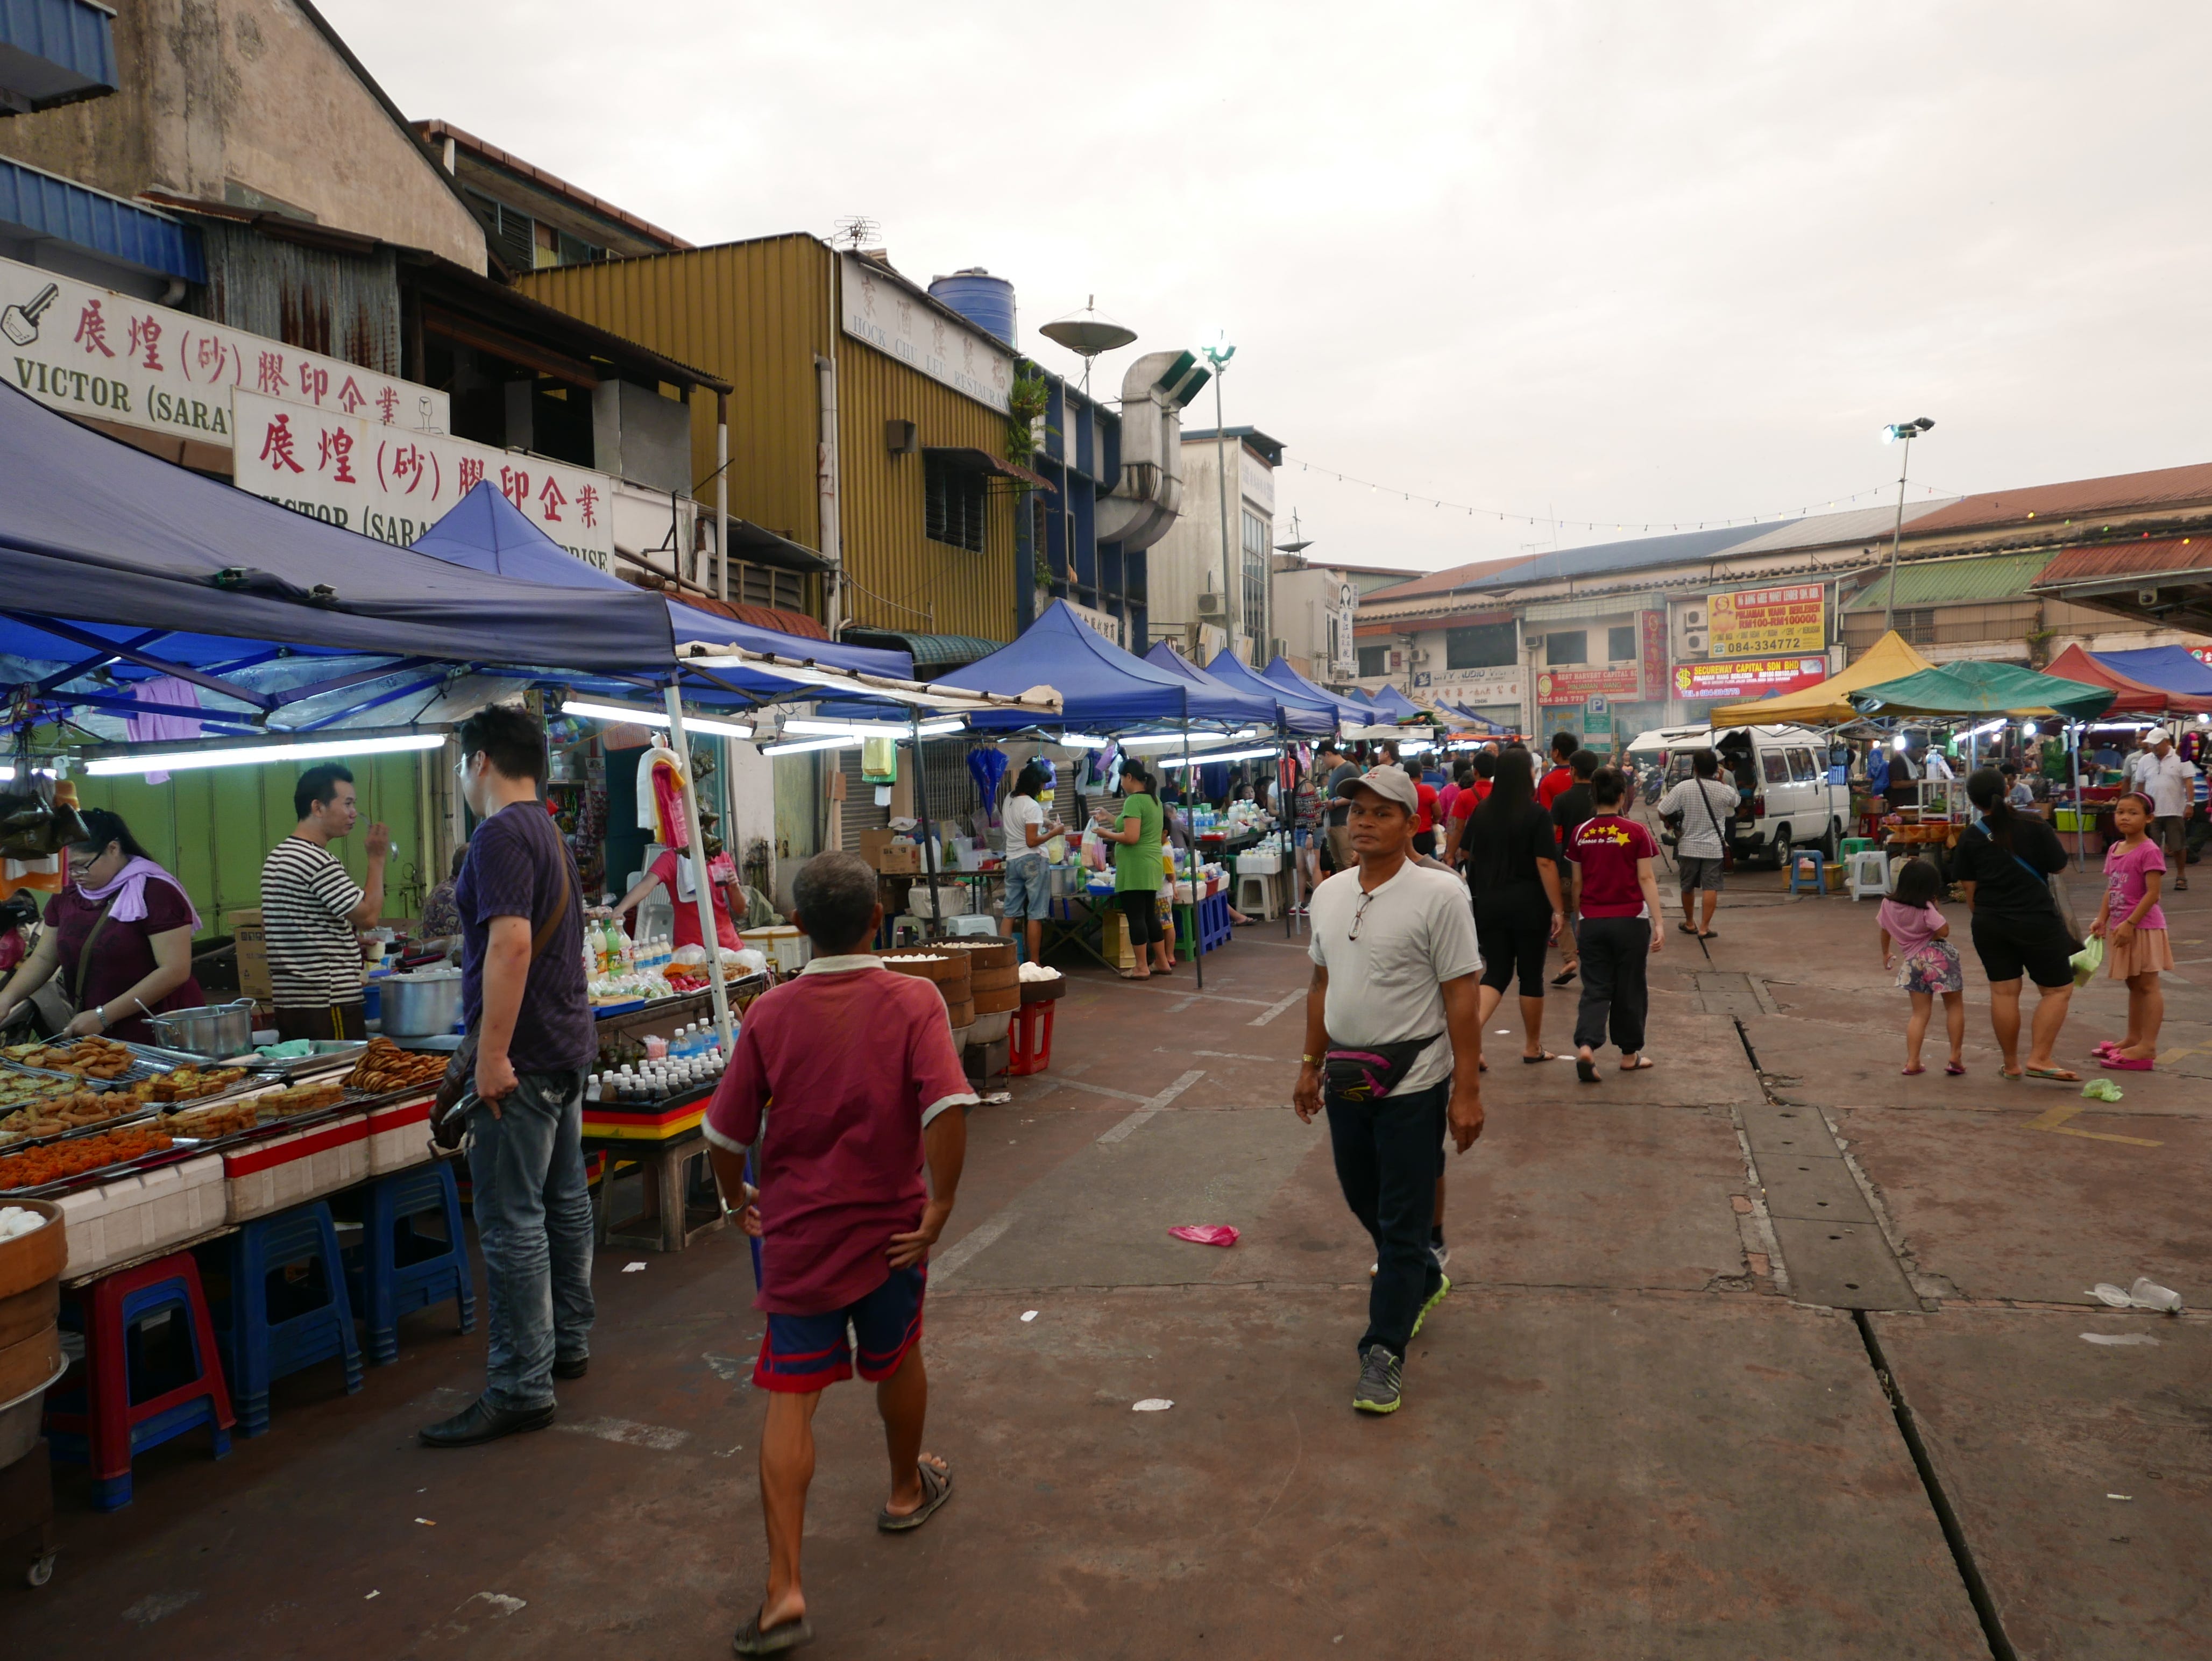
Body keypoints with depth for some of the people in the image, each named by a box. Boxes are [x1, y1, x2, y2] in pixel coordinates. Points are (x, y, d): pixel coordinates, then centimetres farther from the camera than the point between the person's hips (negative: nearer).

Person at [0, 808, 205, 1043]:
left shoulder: (157, 893, -14)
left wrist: (103, 1016, -20)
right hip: (94, 1041, 7)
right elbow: (44, 958, 15)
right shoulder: (67, 895, 9)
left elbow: (175, 971, -20)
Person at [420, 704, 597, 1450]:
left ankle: (520, 1388, 0)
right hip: (567, 1043, 10)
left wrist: (493, 1054, -25)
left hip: (522, 1054, -10)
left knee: (511, 1221, -6)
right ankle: (568, 1344, 30)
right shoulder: (550, 832, 16)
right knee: (564, 1199, 17)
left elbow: (511, 943, -25)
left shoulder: (502, 835, -15)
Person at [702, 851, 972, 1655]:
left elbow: (725, 1135, -2)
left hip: (796, 1235, 0)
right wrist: (940, 1206, -15)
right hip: (889, 1230, 0)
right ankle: (908, 1490, 47)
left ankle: (783, 1590, 1)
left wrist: (742, 1200, 16)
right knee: (897, 1361, 24)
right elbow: (947, 1107, -24)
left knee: (791, 1399, 5)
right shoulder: (913, 1002, -11)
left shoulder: (770, 1014, -6)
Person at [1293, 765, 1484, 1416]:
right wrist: (1312, 1063, 15)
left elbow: (1462, 995, -15)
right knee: (1363, 1200, 21)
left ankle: (1384, 1350, 12)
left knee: (1403, 1223, 1)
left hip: (1412, 1082, -6)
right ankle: (1424, 1281, 46)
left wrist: (1467, 1089, -17)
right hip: (1347, 1076, 7)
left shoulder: (1438, 894, -14)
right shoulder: (1329, 894, 5)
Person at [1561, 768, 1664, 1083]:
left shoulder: (1581, 832, 1)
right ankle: (1630, 1055, 21)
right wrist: (1658, 922, -6)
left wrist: (1578, 919, 18)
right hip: (1630, 921, -2)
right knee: (1629, 988, 11)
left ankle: (1585, 1046, -14)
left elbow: (1577, 882, 7)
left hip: (1592, 921, 2)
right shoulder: (1636, 832, -6)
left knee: (1596, 987, 6)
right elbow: (1646, 879, -8)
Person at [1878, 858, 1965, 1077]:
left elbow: (1884, 930, 17)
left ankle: (1912, 1062, 4)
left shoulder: (1889, 905, 3)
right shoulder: (1925, 909, -15)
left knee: (1920, 1013, 11)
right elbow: (1944, 931, -16)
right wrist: (1936, 909, -3)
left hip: (1913, 962, 5)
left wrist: (1886, 953, 33)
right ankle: (1956, 1057, 9)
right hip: (1939, 957, -5)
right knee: (1955, 1006, 11)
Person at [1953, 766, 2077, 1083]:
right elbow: (2059, 867, 1)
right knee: (2058, 989, 7)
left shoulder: (1970, 838, -1)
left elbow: (1968, 889, 2)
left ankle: (2011, 1064, 18)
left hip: (1990, 924, 3)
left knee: (2003, 991, 9)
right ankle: (2039, 1058, -4)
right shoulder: (2035, 827, -7)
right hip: (2037, 920, -3)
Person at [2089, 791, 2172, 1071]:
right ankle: (2133, 1039, 27)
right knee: (2134, 985, 17)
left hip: (2143, 928, -8)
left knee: (2148, 985, -3)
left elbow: (2152, 894, -19)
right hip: (2122, 928, 8)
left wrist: (2130, 924, -22)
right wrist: (2101, 920, 4)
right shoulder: (2114, 851, 10)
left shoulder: (2150, 851, -15)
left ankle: (2148, 1047, 0)